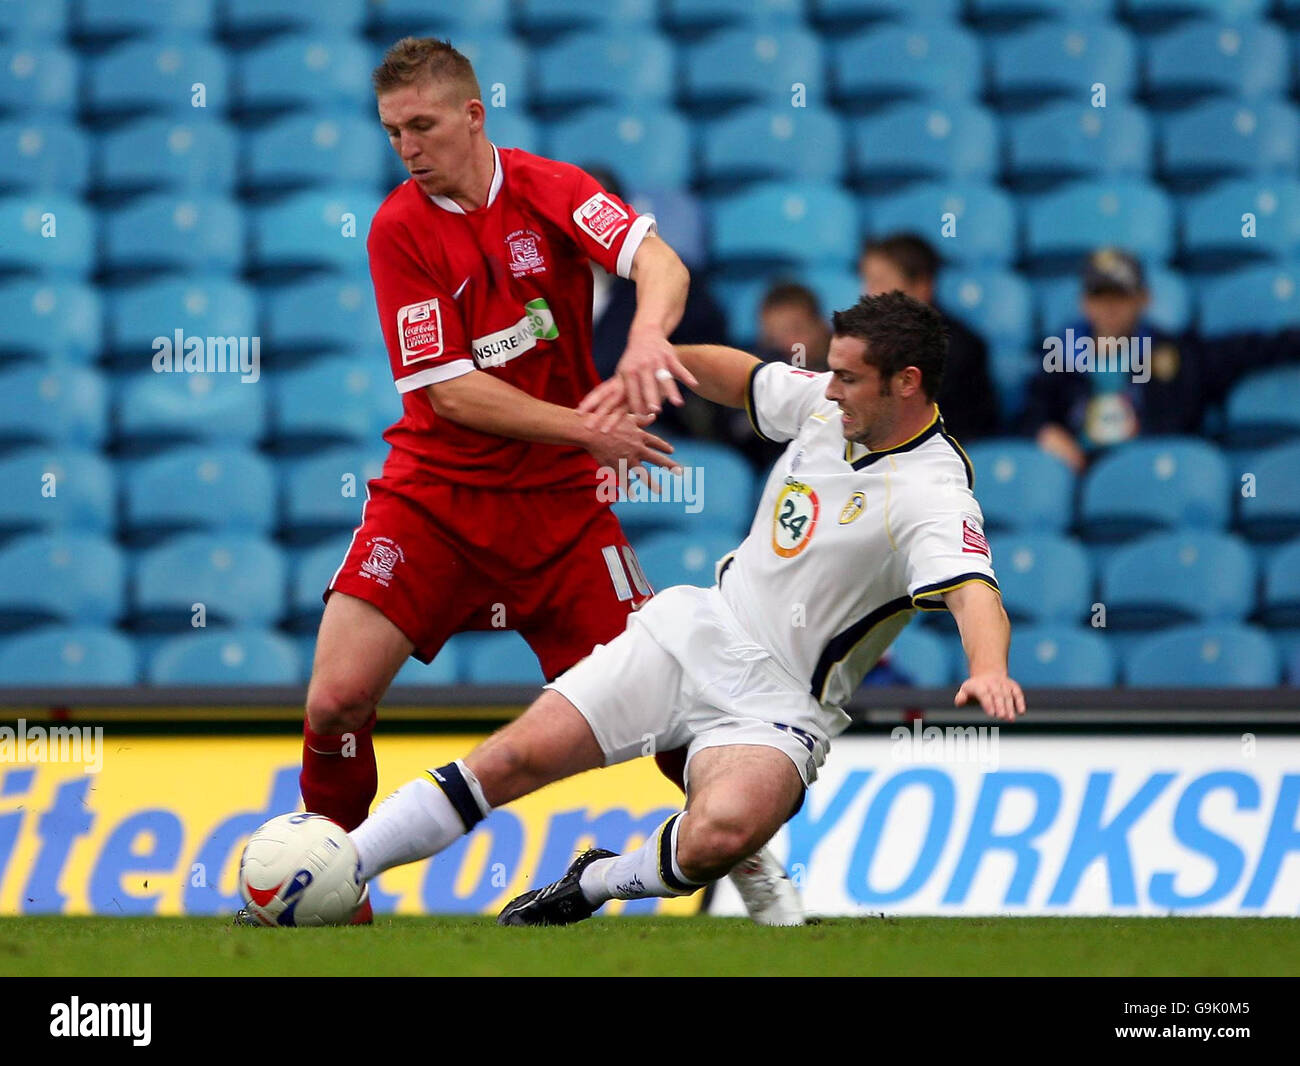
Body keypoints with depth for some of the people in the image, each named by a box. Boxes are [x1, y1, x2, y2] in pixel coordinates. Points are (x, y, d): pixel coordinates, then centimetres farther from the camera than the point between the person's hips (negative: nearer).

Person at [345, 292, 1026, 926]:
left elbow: (974, 591, -37)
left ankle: (598, 882, -4)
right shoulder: (825, 402, 2)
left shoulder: (931, 496, -19)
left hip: (777, 704, -6)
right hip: (698, 631, 6)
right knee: (514, 758, -8)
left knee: (718, 836, -35)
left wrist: (988, 669, -57)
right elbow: (739, 377, 23)